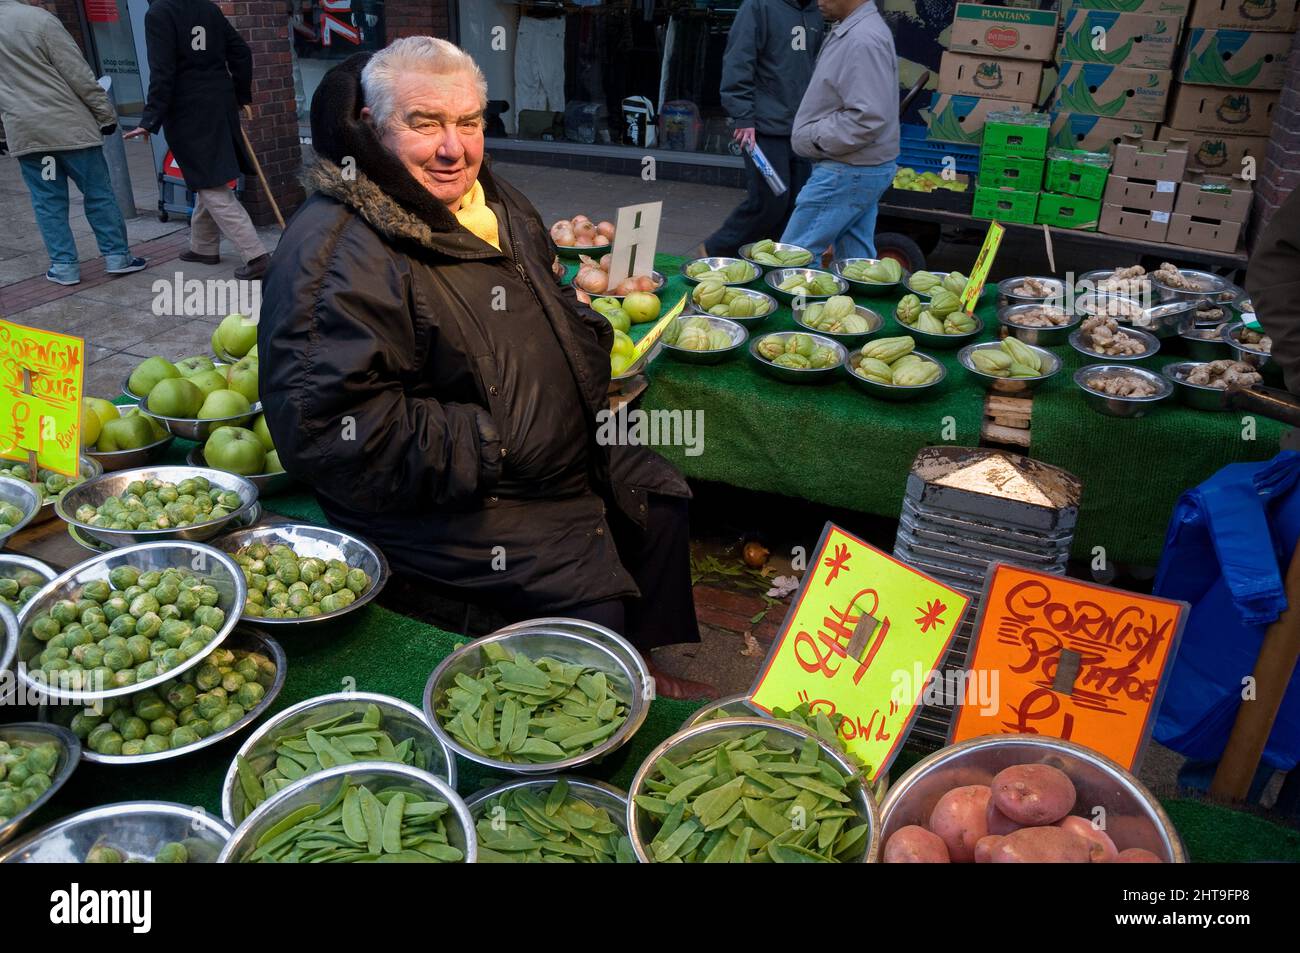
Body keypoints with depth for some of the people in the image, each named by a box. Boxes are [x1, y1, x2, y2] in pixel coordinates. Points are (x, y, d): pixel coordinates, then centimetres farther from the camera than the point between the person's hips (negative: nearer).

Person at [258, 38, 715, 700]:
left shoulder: (492, 201, 8)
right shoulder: (336, 252, -22)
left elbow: (552, 307, 26)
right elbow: (326, 426, -28)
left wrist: (591, 340, 5)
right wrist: (485, 445, -25)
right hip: (448, 507, -9)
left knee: (657, 497, 15)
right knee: (590, 593, -19)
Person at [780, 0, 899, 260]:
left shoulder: (863, 40, -20)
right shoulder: (850, 32, 13)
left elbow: (867, 118, -26)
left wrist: (814, 139, -15)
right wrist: (817, 135, 12)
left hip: (847, 173, -10)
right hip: (862, 170, 10)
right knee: (857, 259, 14)